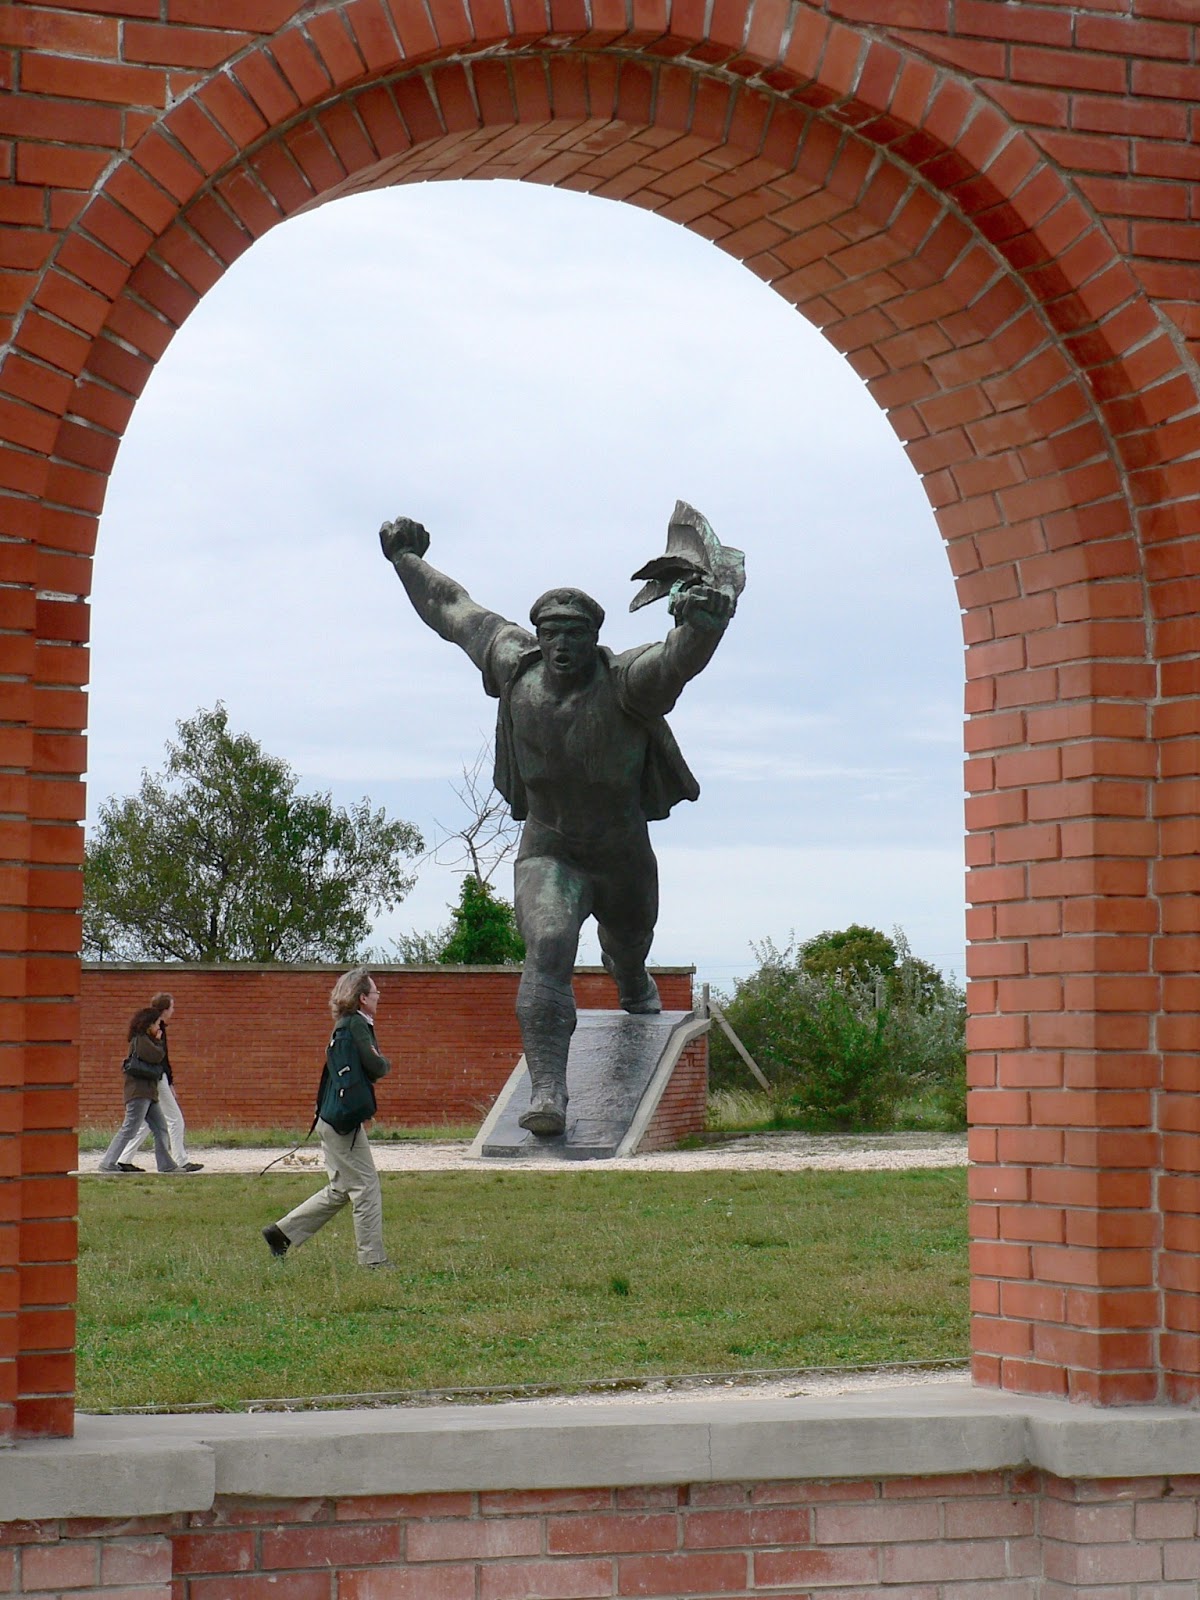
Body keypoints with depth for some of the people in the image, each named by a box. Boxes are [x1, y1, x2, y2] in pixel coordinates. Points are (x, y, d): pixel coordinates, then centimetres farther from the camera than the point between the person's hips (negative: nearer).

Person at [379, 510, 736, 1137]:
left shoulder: (626, 683, -20)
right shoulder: (515, 666, -8)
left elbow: (677, 661, -43)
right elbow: (454, 611, 8)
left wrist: (702, 625, -66)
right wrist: (406, 560, 20)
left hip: (623, 854, 0)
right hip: (548, 849, 0)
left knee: (629, 945, 25)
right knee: (547, 953, -23)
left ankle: (635, 992, 65)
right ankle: (547, 1091, -30)